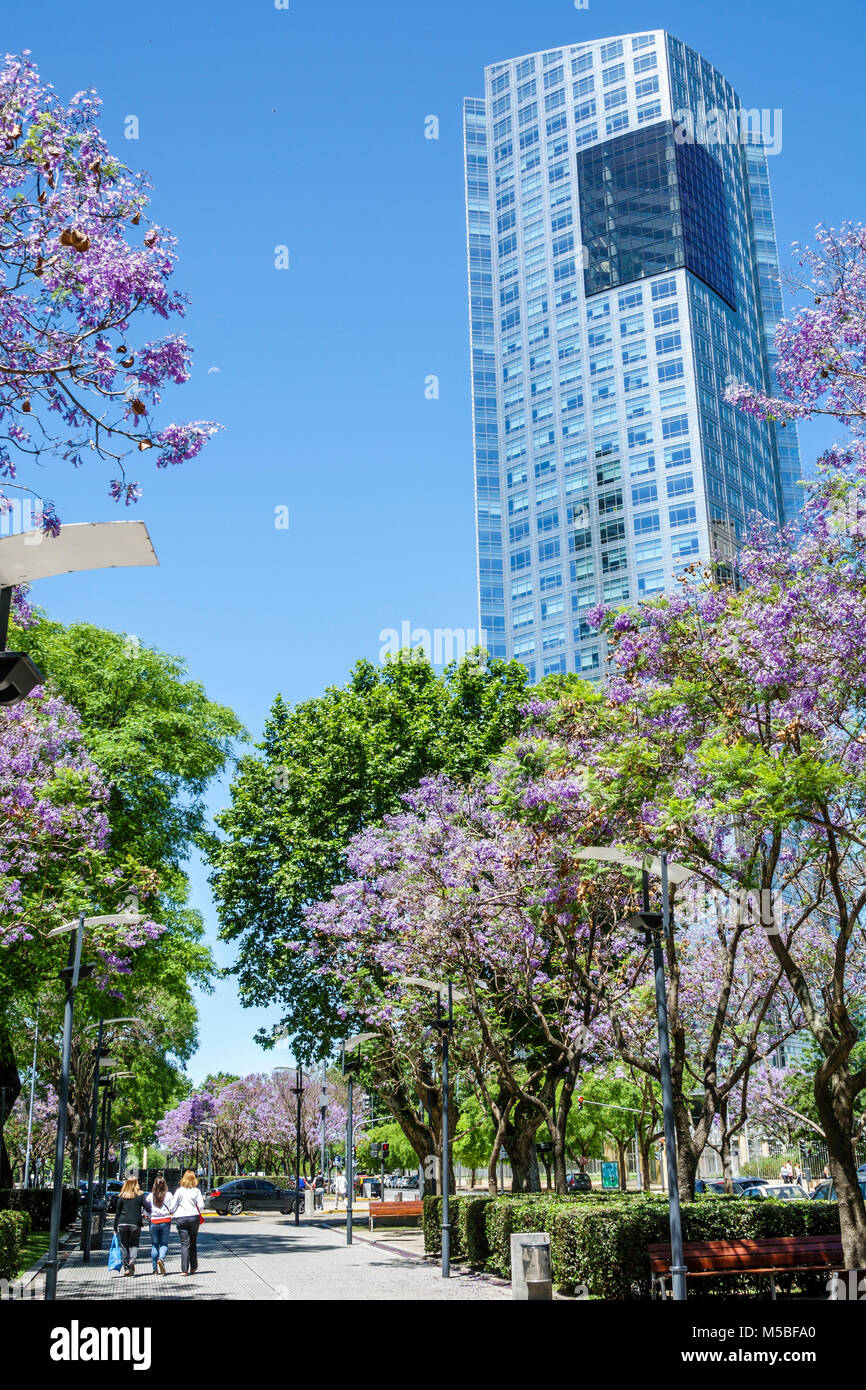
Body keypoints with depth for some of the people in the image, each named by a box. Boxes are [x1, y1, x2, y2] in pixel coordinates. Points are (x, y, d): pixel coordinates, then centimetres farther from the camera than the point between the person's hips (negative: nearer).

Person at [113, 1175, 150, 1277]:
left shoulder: (122, 1196, 4)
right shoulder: (140, 1195, 1)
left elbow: (117, 1212, 5)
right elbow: (148, 1208, -7)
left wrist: (115, 1227, 10)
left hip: (122, 1223, 1)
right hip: (135, 1224, -1)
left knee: (124, 1246, 10)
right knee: (134, 1244, 9)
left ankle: (126, 1269, 9)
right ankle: (132, 1261, -18)